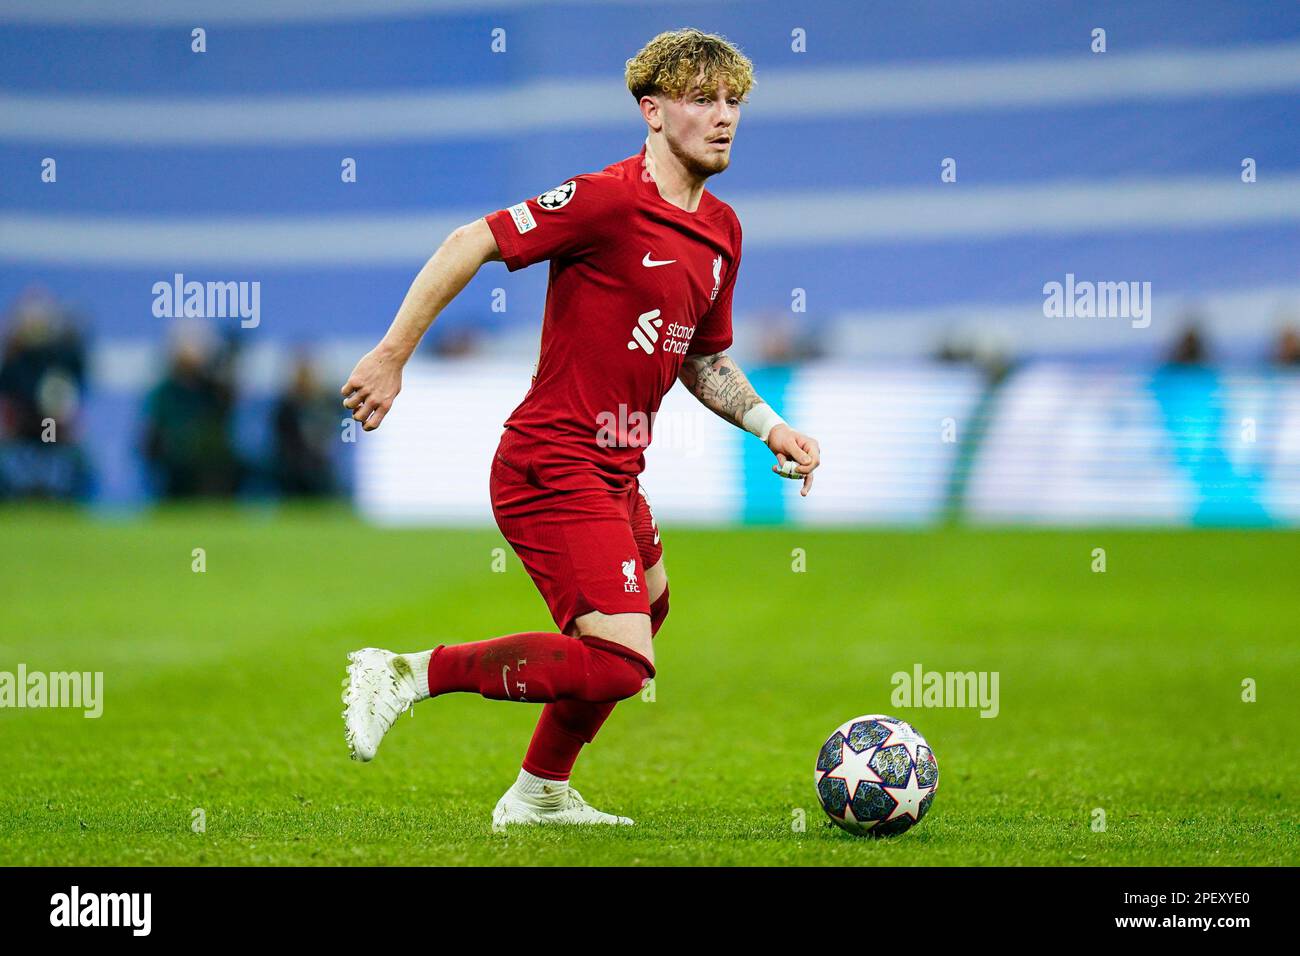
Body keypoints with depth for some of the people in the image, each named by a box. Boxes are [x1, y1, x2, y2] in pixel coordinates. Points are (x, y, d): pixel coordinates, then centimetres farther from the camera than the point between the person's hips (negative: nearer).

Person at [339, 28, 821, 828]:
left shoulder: (721, 229, 12)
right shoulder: (612, 199, -16)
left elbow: (704, 361, 24)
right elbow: (472, 243, -17)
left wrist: (769, 427, 10)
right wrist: (392, 355, -19)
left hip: (613, 476, 10)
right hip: (554, 468, -10)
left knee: (648, 606, 29)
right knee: (621, 666, -20)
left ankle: (541, 793, 42)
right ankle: (406, 675, -11)